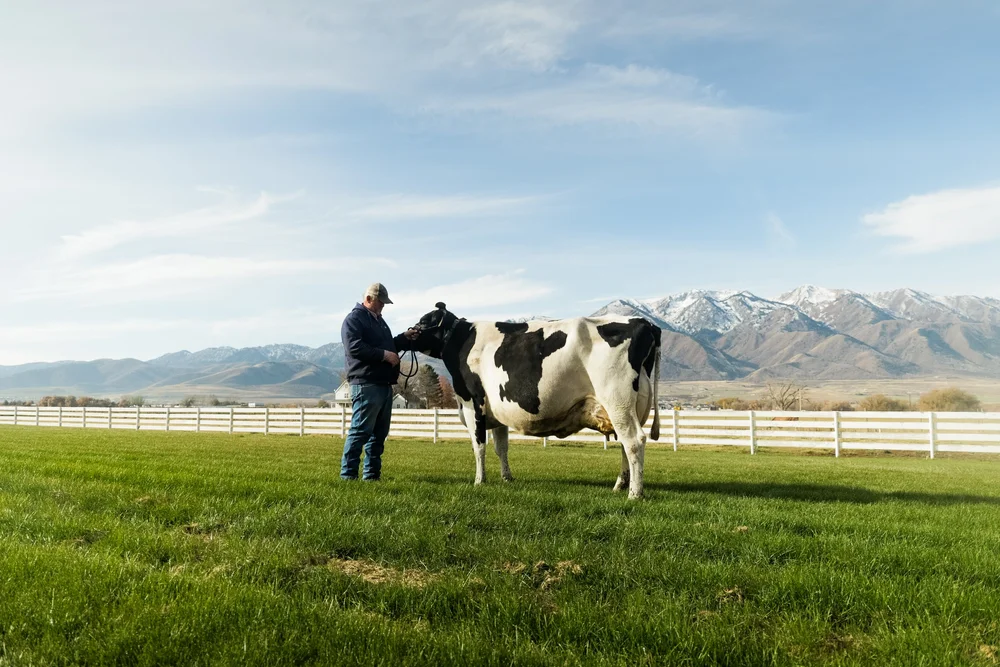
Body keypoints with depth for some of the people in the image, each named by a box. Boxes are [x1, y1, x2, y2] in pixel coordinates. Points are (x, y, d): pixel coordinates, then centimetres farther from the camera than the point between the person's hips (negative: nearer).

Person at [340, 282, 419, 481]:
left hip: (384, 384, 10)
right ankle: (348, 473, -3)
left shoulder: (378, 320, 23)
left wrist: (405, 338, 14)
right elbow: (355, 347, -20)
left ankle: (372, 474, 18)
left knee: (379, 433, 11)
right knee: (360, 431, -9)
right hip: (365, 384, -10)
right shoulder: (354, 319, -6)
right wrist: (384, 355, -20)